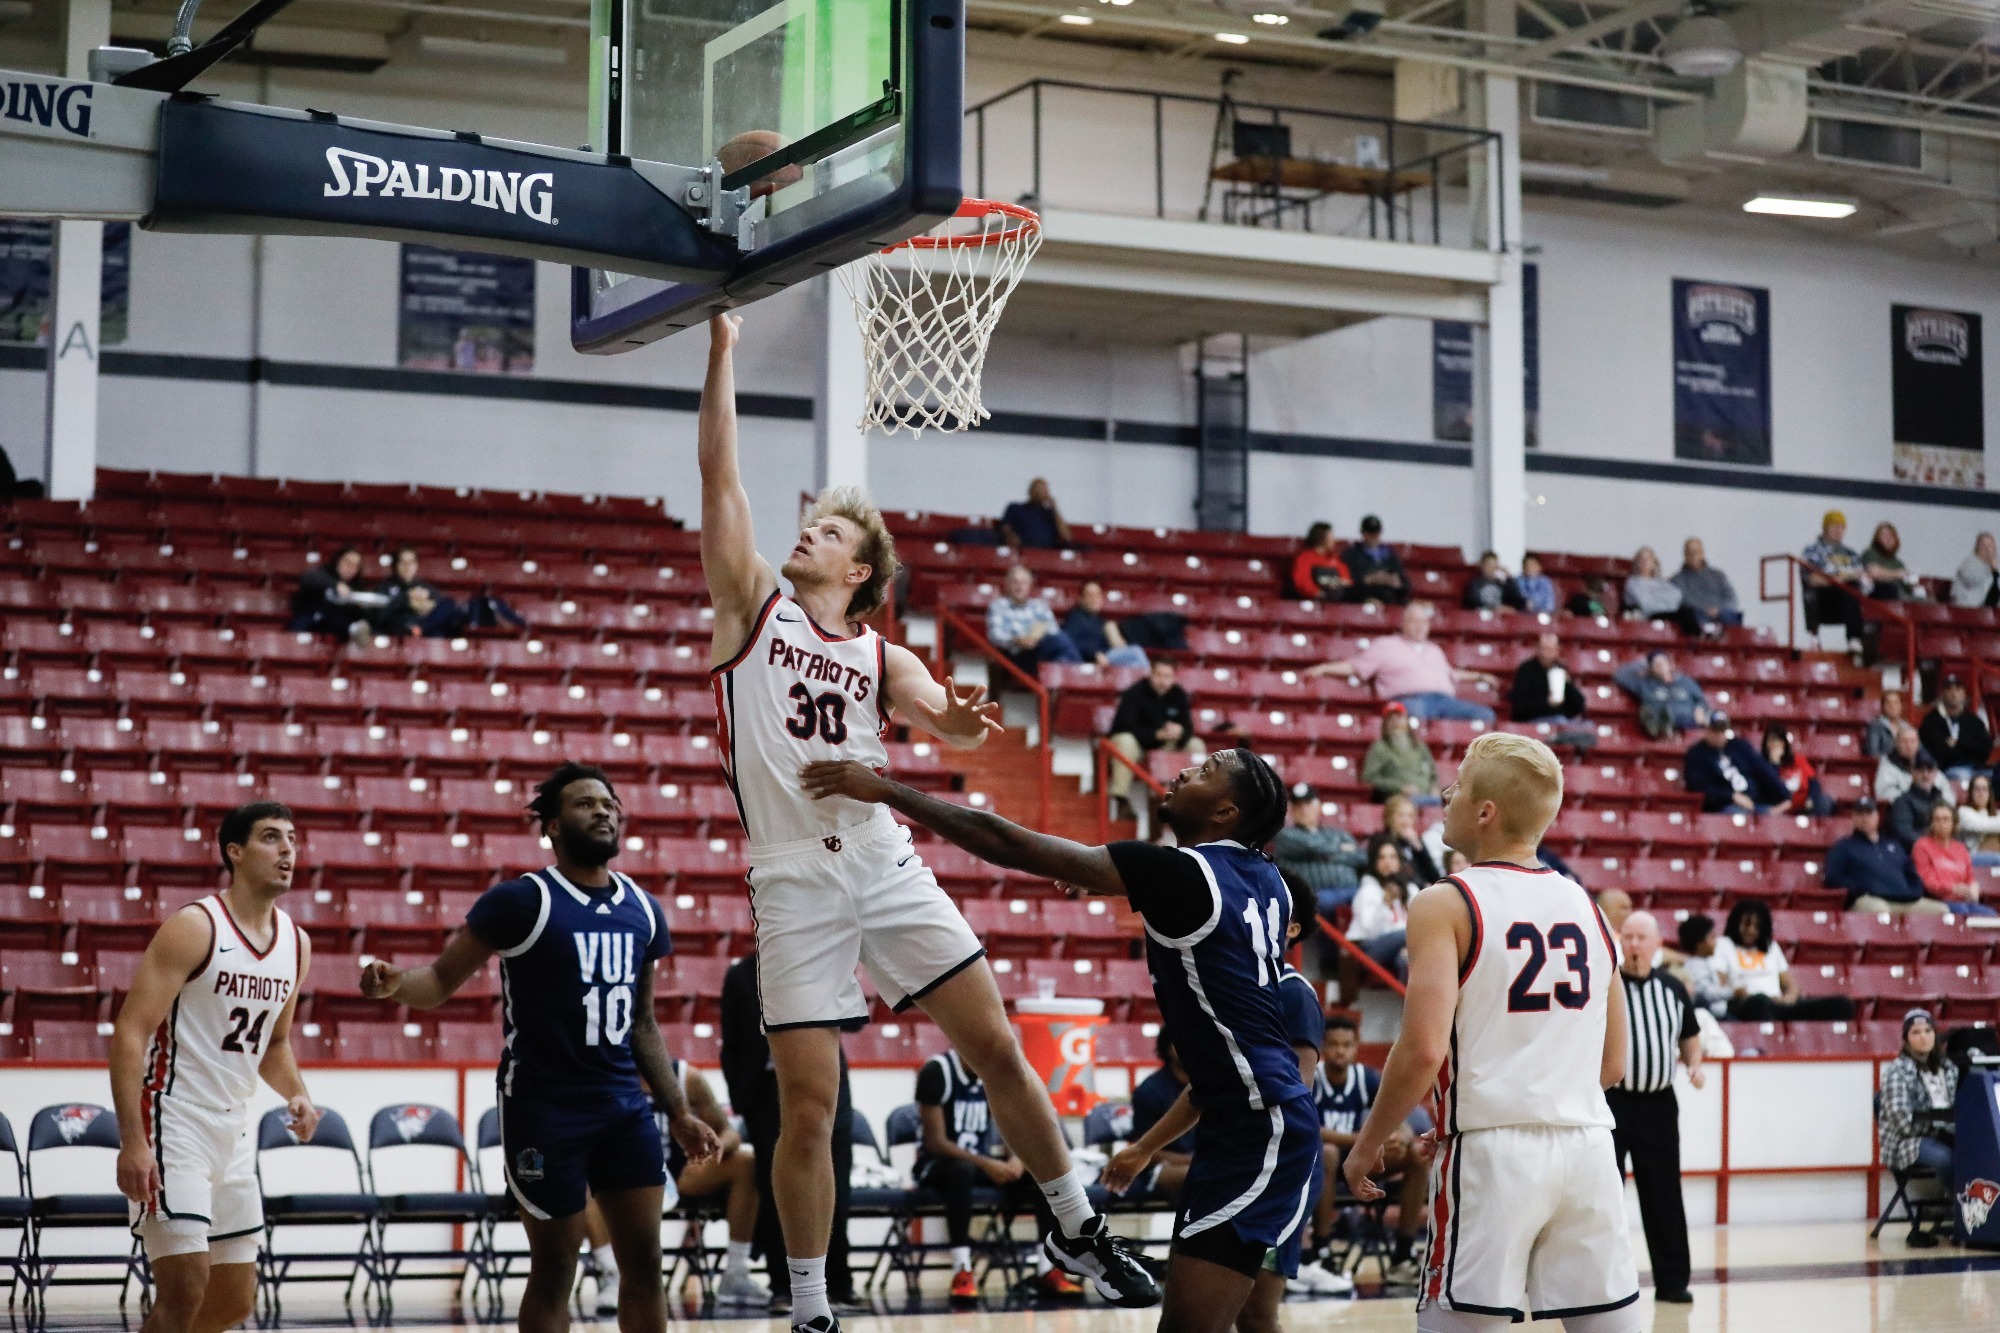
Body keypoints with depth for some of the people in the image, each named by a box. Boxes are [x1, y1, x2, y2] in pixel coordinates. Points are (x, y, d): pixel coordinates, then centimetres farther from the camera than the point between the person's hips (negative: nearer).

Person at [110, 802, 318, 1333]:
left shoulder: (295, 944, 8)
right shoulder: (193, 929, -14)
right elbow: (129, 1033, -18)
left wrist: (295, 1094, 1)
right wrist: (132, 1142, -26)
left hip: (233, 1131, 8)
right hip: (172, 1125, -8)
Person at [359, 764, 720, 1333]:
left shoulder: (643, 910, 9)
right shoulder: (522, 900, -8)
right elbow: (443, 978, -8)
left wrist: (678, 1112, 15)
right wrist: (395, 983, -30)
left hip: (624, 1106, 5)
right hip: (543, 1108, -5)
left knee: (644, 1264, 5)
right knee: (554, 1270, 1)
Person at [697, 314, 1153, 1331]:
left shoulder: (884, 660, 14)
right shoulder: (752, 607, 9)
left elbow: (948, 724, -2)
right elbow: (719, 472, 2)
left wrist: (964, 722, -26)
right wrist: (721, 349, -2)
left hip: (886, 866, 2)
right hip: (795, 884, -2)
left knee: (996, 1048, 1)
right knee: (807, 1108, -4)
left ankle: (1078, 1232, 16)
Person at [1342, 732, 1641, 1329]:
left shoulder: (1447, 904, -5)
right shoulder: (1585, 906, 13)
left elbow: (1423, 1050, -15)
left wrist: (1368, 1144, -2)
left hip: (1493, 1150, -5)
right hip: (1587, 1146, 5)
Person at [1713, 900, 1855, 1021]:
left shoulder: (1772, 947, 31)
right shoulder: (1724, 946, 17)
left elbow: (1791, 984, 24)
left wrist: (1788, 998, 1)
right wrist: (1736, 993, -16)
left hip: (1780, 1004, 5)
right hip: (1747, 1006, -5)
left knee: (1841, 1005, -18)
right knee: (1760, 1001, -44)